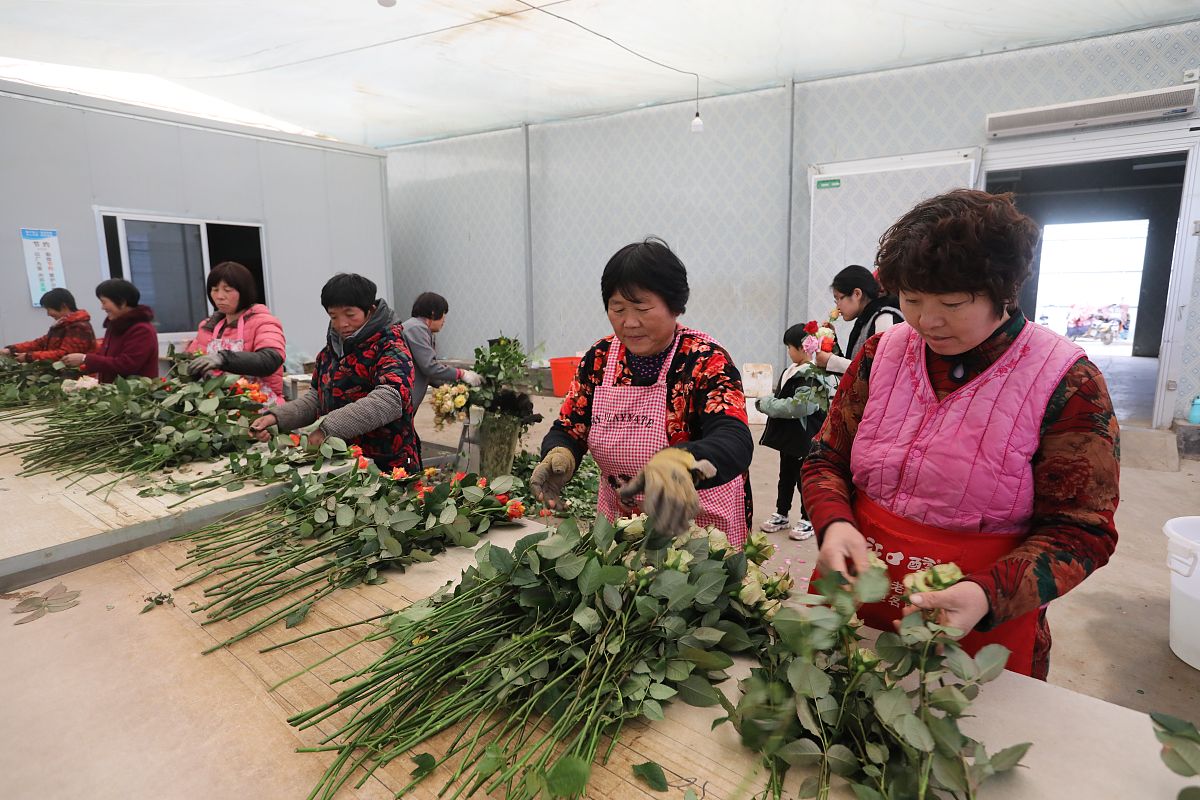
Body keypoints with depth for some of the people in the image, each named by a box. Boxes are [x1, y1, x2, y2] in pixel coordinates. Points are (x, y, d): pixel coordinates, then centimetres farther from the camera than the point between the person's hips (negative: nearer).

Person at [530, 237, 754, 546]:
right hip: (619, 523, 4)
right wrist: (558, 456, -27)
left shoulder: (706, 361, -19)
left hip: (697, 525, -4)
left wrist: (679, 463, -56)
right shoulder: (599, 357, -5)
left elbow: (735, 441, -34)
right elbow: (567, 431, -2)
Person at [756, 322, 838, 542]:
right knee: (786, 475, 19)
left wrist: (766, 404, -20)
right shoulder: (792, 371, 7)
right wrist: (767, 402, -3)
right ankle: (781, 514, 33)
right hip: (788, 434, 8)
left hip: (805, 436, -8)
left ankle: (807, 520, 22)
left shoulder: (813, 375, -20)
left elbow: (799, 406, -27)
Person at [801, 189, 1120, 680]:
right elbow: (827, 459, 1)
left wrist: (988, 596, -28)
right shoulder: (881, 354, -3)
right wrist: (834, 524, -19)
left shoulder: (1066, 382, -12)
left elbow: (1079, 530, -11)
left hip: (981, 636, -3)